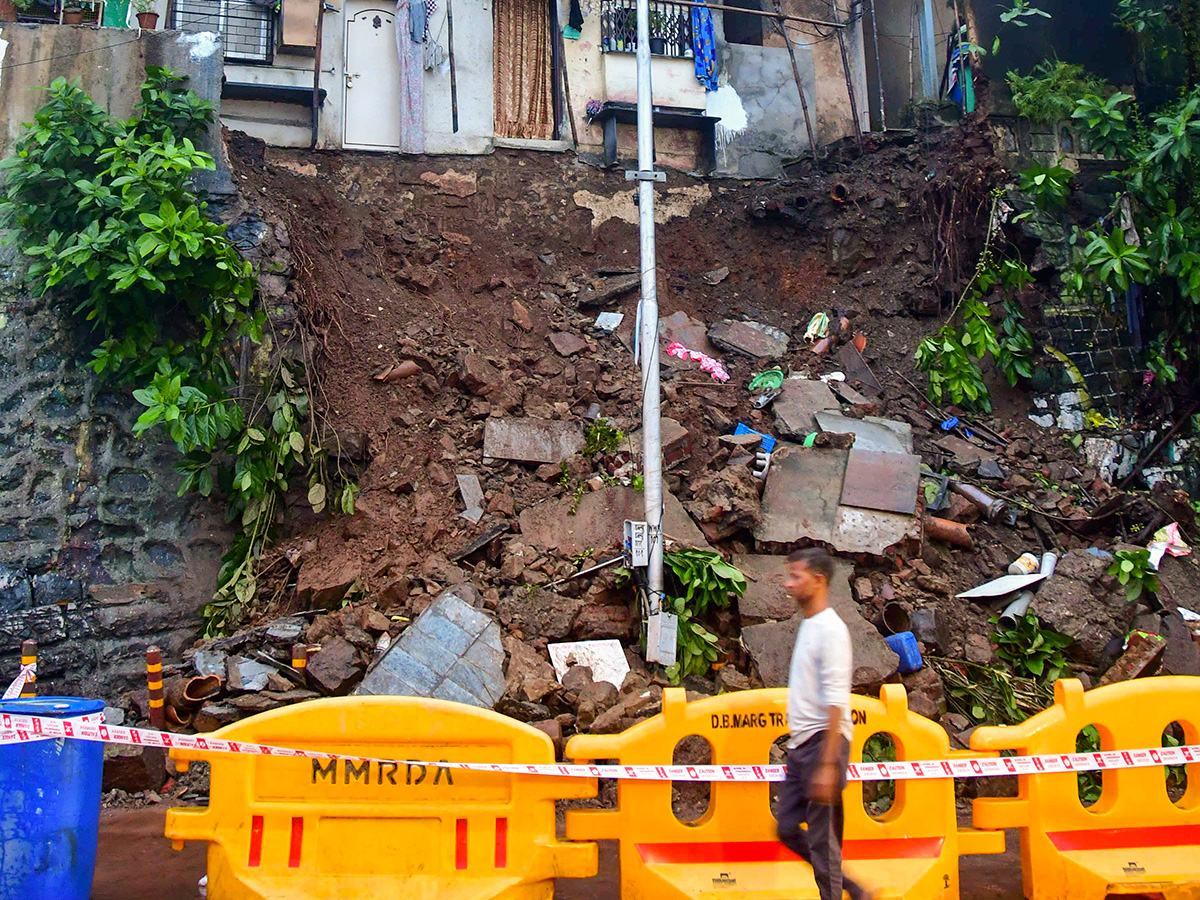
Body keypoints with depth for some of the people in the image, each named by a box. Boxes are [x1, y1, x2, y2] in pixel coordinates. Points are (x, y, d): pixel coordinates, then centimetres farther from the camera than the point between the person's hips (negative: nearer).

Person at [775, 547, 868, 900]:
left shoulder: (830, 629, -14)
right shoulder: (808, 626, 15)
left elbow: (836, 702, -20)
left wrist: (828, 764, -23)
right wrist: (799, 747, 19)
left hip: (823, 740, -9)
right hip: (800, 743, 9)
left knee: (822, 840, -3)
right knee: (788, 829, 12)